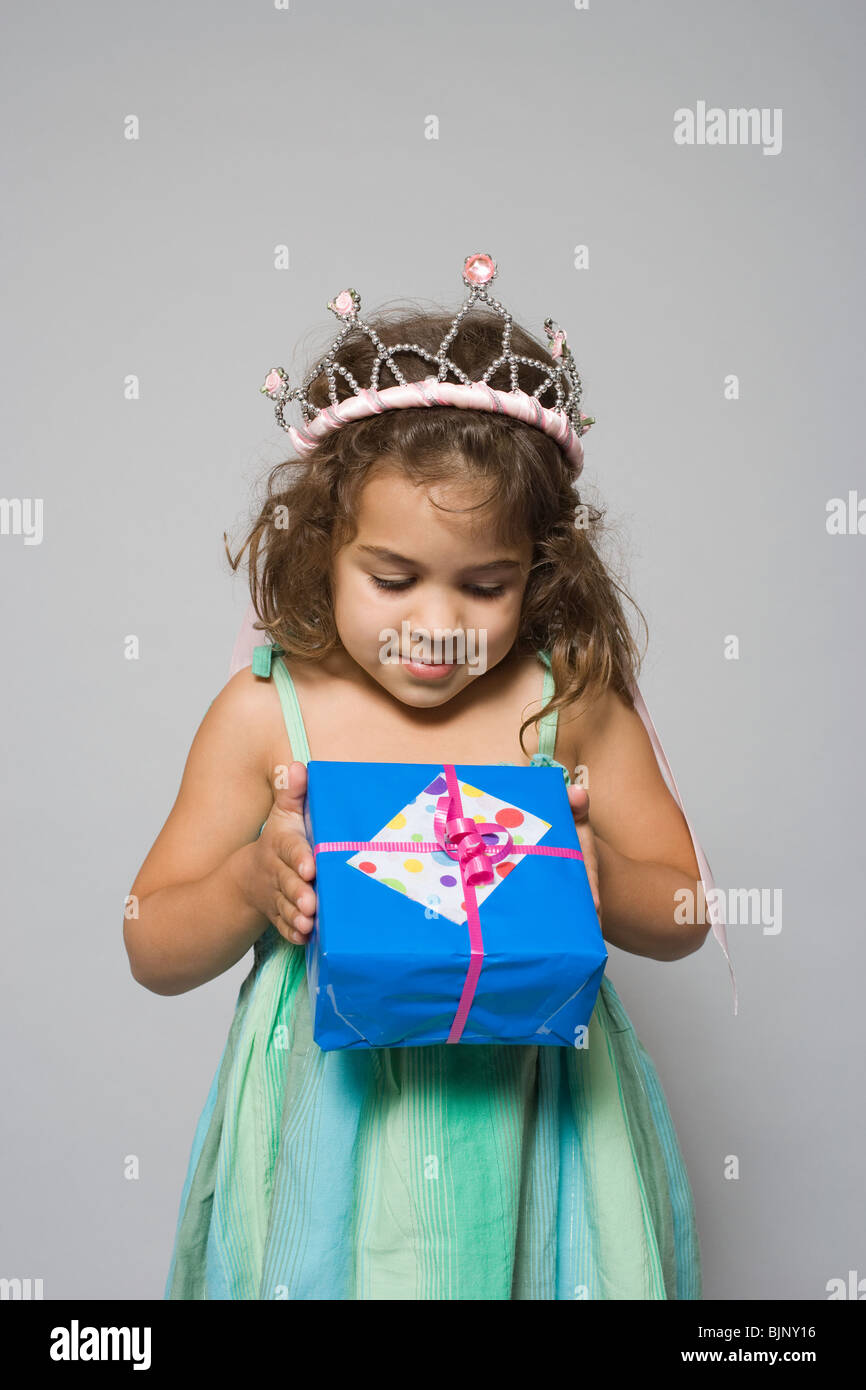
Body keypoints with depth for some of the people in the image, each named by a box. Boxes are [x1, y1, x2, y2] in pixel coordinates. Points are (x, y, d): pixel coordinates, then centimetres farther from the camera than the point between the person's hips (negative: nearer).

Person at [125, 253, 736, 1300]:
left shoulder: (570, 696, -8)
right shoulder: (267, 711, -10)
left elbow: (686, 916, 0)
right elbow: (153, 953, -2)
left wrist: (599, 881, -21)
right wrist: (250, 883, -22)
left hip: (532, 1121, 1)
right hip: (332, 1126, 0)